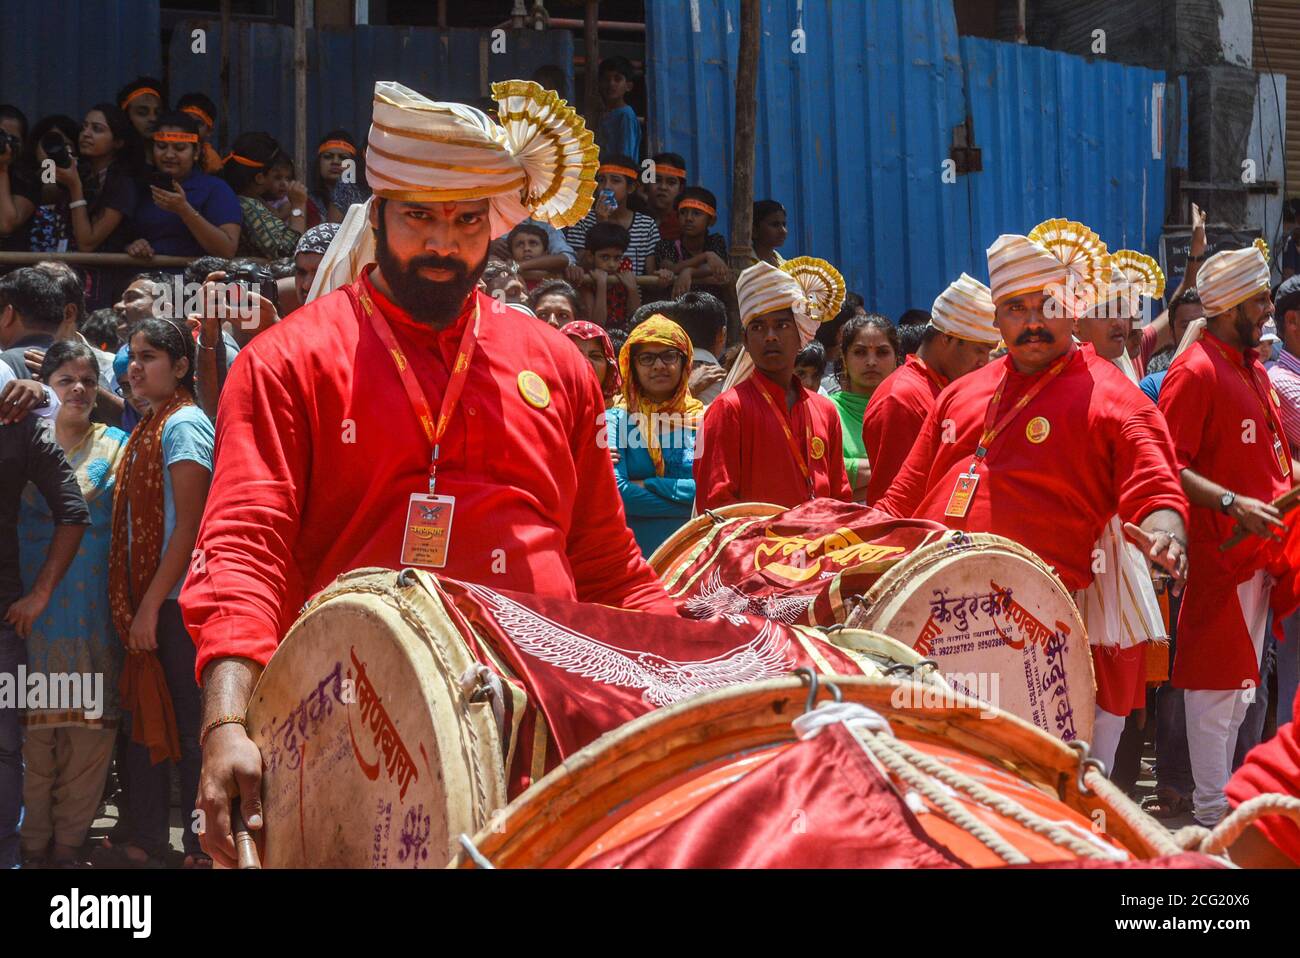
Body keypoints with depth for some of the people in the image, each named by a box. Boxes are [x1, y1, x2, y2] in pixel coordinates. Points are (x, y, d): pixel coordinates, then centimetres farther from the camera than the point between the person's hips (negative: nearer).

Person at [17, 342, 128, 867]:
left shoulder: (116, 445, 7)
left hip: (95, 615, 0)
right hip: (35, 611, 0)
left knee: (90, 725, 1)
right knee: (35, 722, 0)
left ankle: (69, 840, 13)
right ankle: (34, 841, 12)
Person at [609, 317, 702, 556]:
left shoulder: (704, 418, 10)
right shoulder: (616, 420, 6)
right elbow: (615, 493, -6)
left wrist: (648, 485, -4)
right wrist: (690, 504, -5)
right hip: (635, 552, -1)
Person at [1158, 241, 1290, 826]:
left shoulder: (1253, 370, 15)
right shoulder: (1196, 371, -14)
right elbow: (1168, 467, -20)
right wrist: (1232, 503, -27)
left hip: (1257, 549, 9)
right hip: (1219, 551, -9)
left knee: (1239, 680, 15)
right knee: (1217, 681, -3)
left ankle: (1226, 793, 25)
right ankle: (1212, 811, 4)